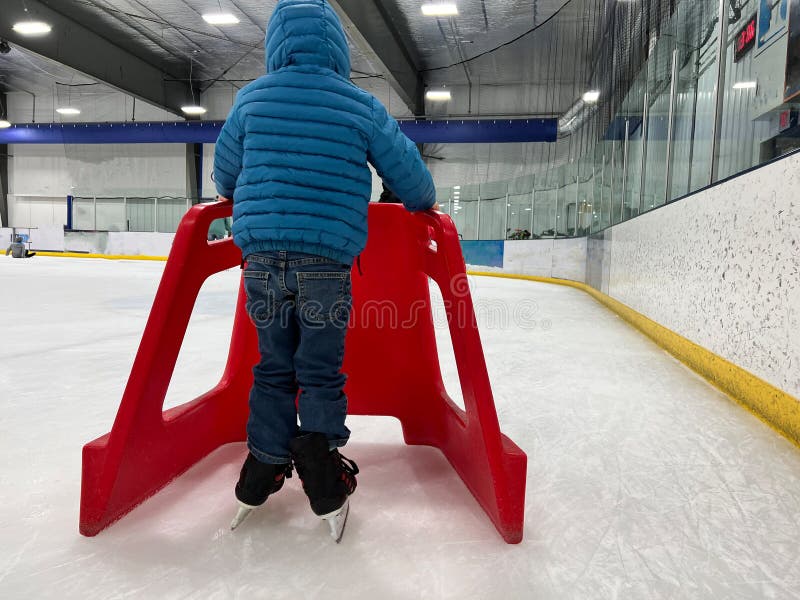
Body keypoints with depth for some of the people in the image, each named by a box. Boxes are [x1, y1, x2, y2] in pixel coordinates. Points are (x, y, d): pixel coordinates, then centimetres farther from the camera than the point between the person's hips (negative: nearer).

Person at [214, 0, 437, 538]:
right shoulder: (360, 106, 1)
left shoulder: (252, 99, 8)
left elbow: (226, 171, 20)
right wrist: (425, 206, 28)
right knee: (321, 372, 9)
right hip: (327, 262, -2)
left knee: (274, 367, 15)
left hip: (263, 257, 3)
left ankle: (263, 471, 20)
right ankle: (322, 470, 4)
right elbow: (408, 172, 6)